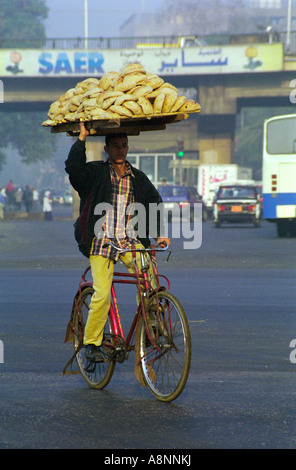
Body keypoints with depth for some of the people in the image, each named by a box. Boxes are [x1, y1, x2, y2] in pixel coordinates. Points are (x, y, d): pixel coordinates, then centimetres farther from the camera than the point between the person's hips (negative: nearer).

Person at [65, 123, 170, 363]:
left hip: (131, 242, 3)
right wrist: (82, 138, -13)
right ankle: (92, 343, 2)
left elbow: (155, 204, 14)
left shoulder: (138, 178, 14)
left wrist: (161, 233, 2)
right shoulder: (96, 173, 5)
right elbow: (73, 167, -13)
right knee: (102, 295, -14)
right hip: (103, 242, -3)